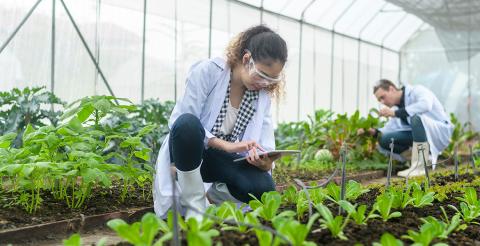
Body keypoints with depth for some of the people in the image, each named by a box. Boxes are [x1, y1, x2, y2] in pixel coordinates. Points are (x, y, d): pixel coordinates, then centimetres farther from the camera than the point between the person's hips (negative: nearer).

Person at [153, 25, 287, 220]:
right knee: (187, 124, -40)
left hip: (224, 159, 3)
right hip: (189, 153, -3)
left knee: (263, 188, -28)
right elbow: (181, 123, -21)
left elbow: (265, 143, -7)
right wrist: (227, 145, -31)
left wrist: (265, 160, -32)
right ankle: (195, 205, -22)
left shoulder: (263, 94, -2)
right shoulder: (207, 71, -17)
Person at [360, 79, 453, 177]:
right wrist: (375, 132, -15)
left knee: (416, 117, -37)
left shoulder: (417, 91, -13)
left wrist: (395, 113, -34)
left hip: (441, 130, -7)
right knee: (384, 139, -9)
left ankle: (420, 166, -32)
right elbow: (391, 127, 5)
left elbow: (425, 104, -34)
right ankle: (425, 157, -2)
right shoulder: (396, 107, 10)